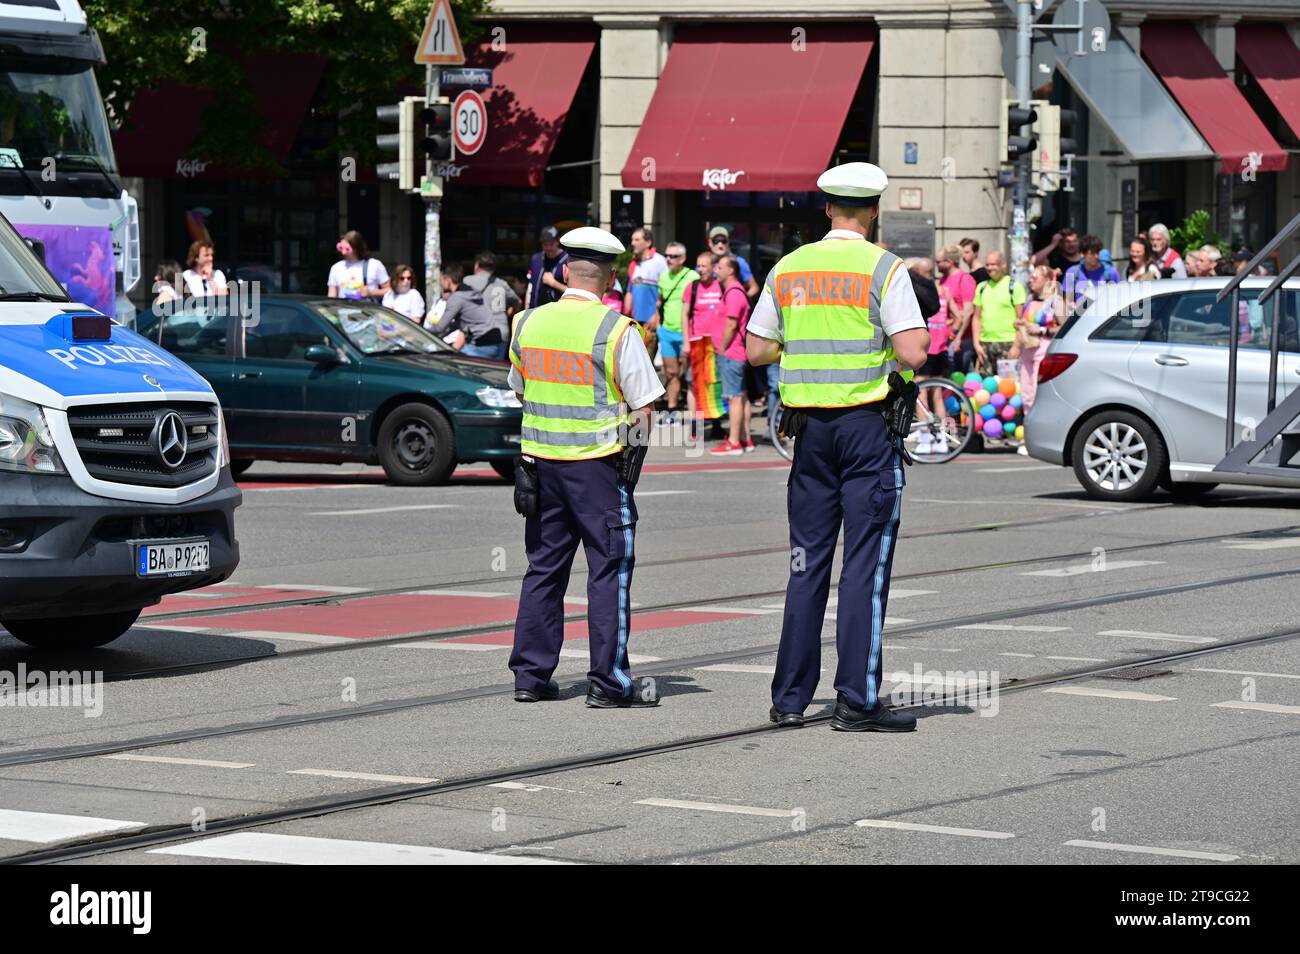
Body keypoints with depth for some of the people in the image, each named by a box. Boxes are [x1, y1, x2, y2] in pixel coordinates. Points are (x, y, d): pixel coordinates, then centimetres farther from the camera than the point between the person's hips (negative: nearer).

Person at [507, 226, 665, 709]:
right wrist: (636, 449, 9)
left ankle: (530, 674, 13)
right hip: (598, 464, -5)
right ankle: (607, 681, -1)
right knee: (609, 570, 0)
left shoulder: (529, 324, 3)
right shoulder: (617, 330, -11)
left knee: (543, 567, 12)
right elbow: (644, 406, -8)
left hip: (540, 457, 5)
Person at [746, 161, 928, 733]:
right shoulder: (882, 268, -8)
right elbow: (913, 354, -15)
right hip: (867, 423, -5)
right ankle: (857, 702, -4)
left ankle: (789, 699, 12)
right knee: (865, 564, -2)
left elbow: (757, 350, 10)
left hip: (809, 424, 5)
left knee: (808, 564, 10)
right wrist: (891, 347, 6)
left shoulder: (788, 268, 7)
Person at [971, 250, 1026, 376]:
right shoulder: (982, 287, 15)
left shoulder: (1014, 286, 1)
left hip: (1007, 344, -5)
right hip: (985, 344, 5)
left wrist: (1016, 346, -10)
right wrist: (976, 344, 6)